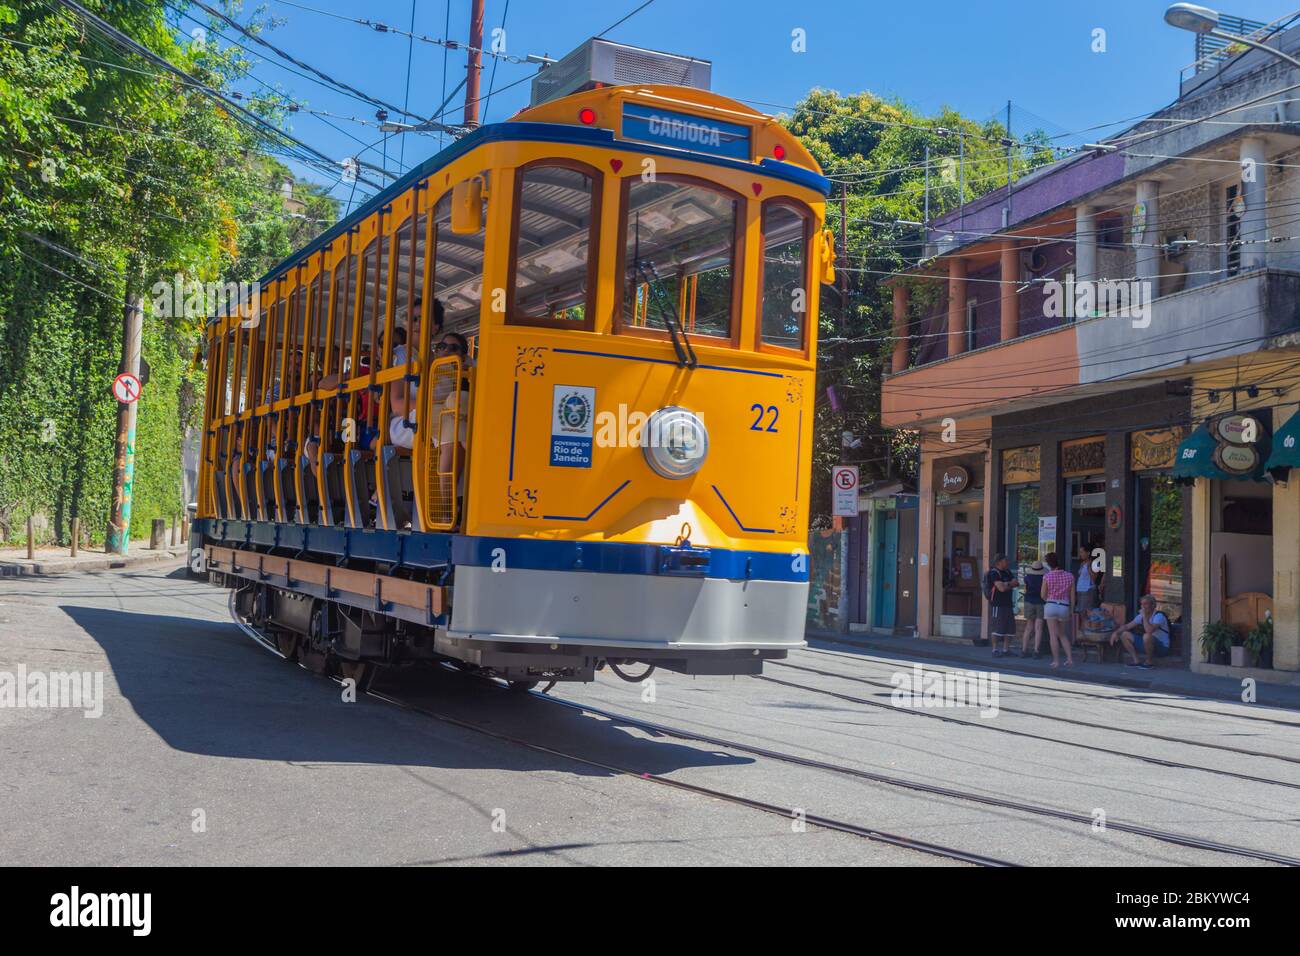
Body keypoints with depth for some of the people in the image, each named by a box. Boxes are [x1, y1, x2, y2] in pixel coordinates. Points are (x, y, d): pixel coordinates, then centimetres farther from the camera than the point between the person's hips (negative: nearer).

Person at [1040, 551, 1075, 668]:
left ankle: (1056, 661, 0)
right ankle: (1069, 658, 10)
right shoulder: (1069, 576, 0)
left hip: (1050, 606, -3)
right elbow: (1072, 596, 5)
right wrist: (1071, 610, 16)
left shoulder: (1047, 576, -8)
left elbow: (1043, 595, 0)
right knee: (1063, 634, 19)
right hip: (1065, 607, 3)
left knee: (1053, 635, 2)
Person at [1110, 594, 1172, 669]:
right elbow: (1127, 626, 9)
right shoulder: (1141, 616, 4)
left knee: (1147, 636, -38)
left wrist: (1144, 616, -27)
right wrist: (1116, 632, -7)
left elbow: (1149, 631, -36)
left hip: (1162, 648, -8)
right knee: (1124, 635, 1)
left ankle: (1148, 662, -15)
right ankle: (1136, 661, -1)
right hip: (1149, 645, 8)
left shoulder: (1159, 616, -20)